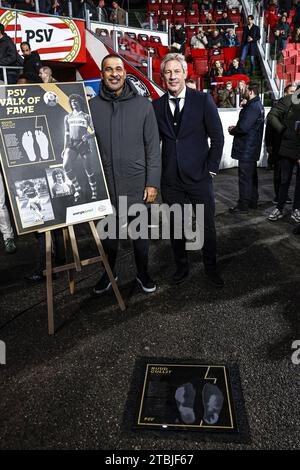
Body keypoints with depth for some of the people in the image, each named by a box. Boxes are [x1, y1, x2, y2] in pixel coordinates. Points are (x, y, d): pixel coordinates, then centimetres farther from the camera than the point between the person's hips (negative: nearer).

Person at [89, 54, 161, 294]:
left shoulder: (143, 105, 0)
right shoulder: (92, 106, 3)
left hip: (137, 183, -1)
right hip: (105, 183, 1)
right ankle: (109, 273, 32)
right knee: (108, 233, 12)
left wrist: (153, 182, -6)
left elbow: (153, 147, -1)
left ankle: (143, 273, 30)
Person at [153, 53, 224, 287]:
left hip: (199, 177, -2)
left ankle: (211, 268, 28)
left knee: (207, 226, 8)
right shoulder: (157, 106, 5)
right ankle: (182, 266, 32)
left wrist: (211, 168, -5)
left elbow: (217, 136, -1)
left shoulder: (203, 100, -2)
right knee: (176, 227, 12)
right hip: (170, 180, 2)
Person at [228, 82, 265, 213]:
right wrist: (236, 127, 8)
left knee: (244, 177, -5)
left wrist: (232, 131, -6)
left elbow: (243, 127, -24)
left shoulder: (252, 107, -18)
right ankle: (252, 202, 28)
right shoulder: (258, 105, 15)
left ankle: (243, 206, 1)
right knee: (252, 176, 17)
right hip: (252, 148, 10)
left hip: (246, 149, -10)